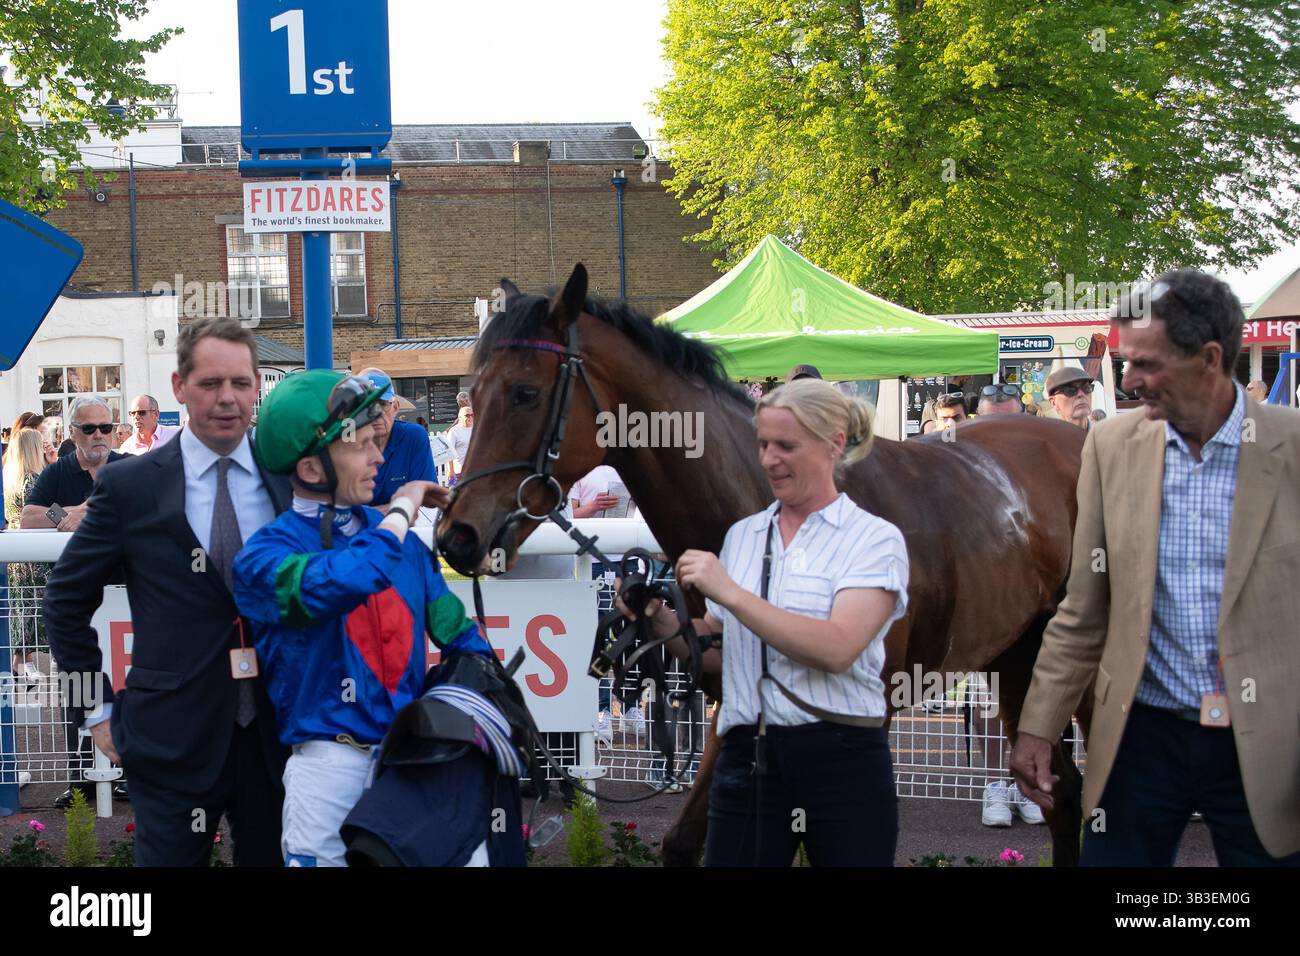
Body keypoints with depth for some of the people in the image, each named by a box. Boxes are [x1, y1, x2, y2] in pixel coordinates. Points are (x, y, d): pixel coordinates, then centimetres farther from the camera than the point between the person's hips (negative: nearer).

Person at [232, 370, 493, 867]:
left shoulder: (391, 533, 10)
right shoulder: (264, 554, -7)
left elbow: (455, 628, 12)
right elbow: (342, 582, -27)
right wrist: (402, 508, -11)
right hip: (331, 763, -5)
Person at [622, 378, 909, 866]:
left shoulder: (875, 539, -3)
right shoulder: (742, 535, 13)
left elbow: (836, 649, -18)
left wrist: (729, 592, -18)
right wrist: (663, 620, -1)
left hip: (841, 759, -4)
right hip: (748, 757, 4)